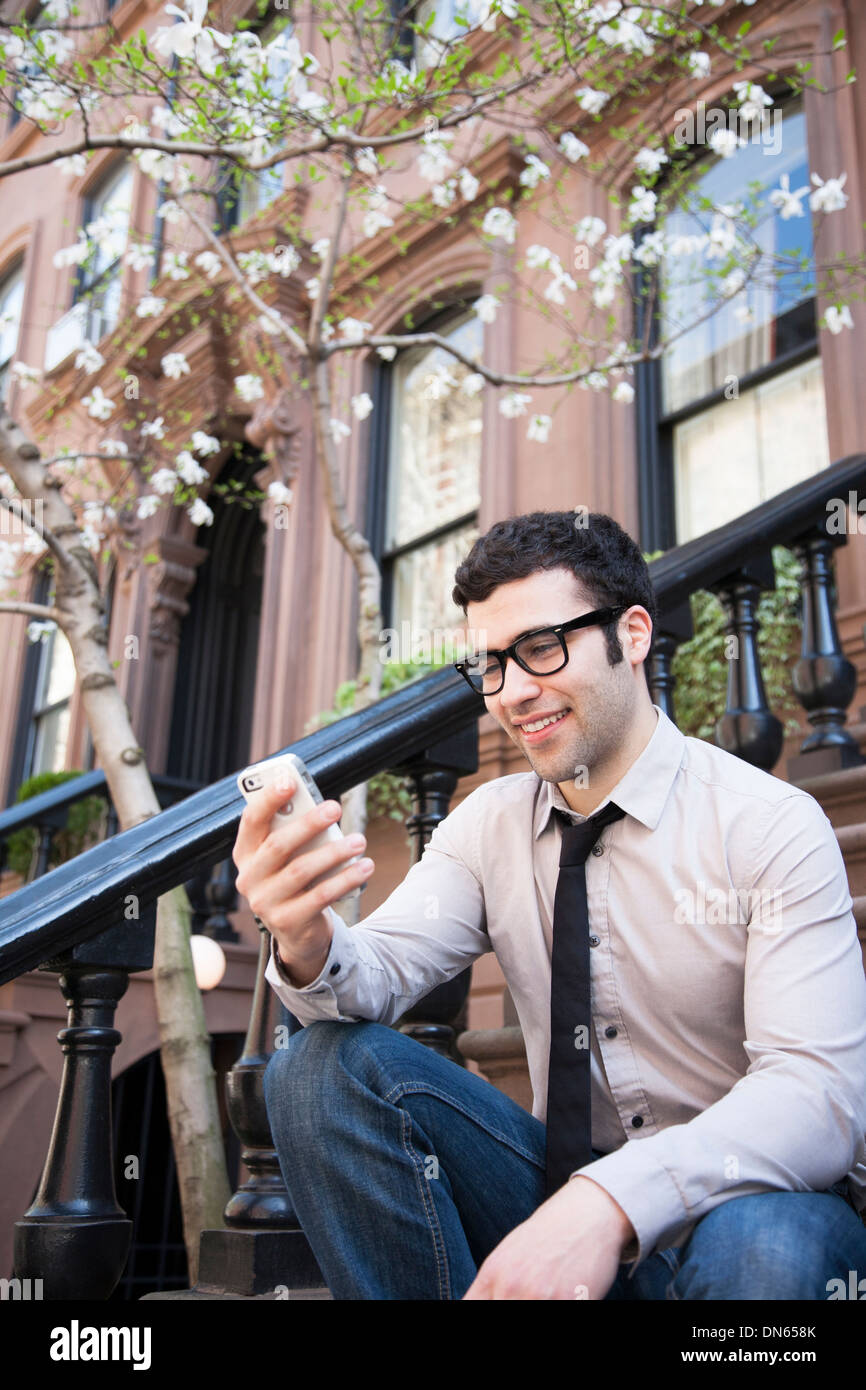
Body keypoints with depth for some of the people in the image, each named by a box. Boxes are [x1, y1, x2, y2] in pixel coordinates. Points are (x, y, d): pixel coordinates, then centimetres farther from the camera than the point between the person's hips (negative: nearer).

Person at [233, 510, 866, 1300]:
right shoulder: (489, 824, 4)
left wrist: (613, 1205, -37)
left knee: (758, 1249, -40)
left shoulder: (769, 825, -12)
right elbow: (381, 973, -7)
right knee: (325, 1063, -14)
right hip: (570, 1196, 5)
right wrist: (308, 945, -32)